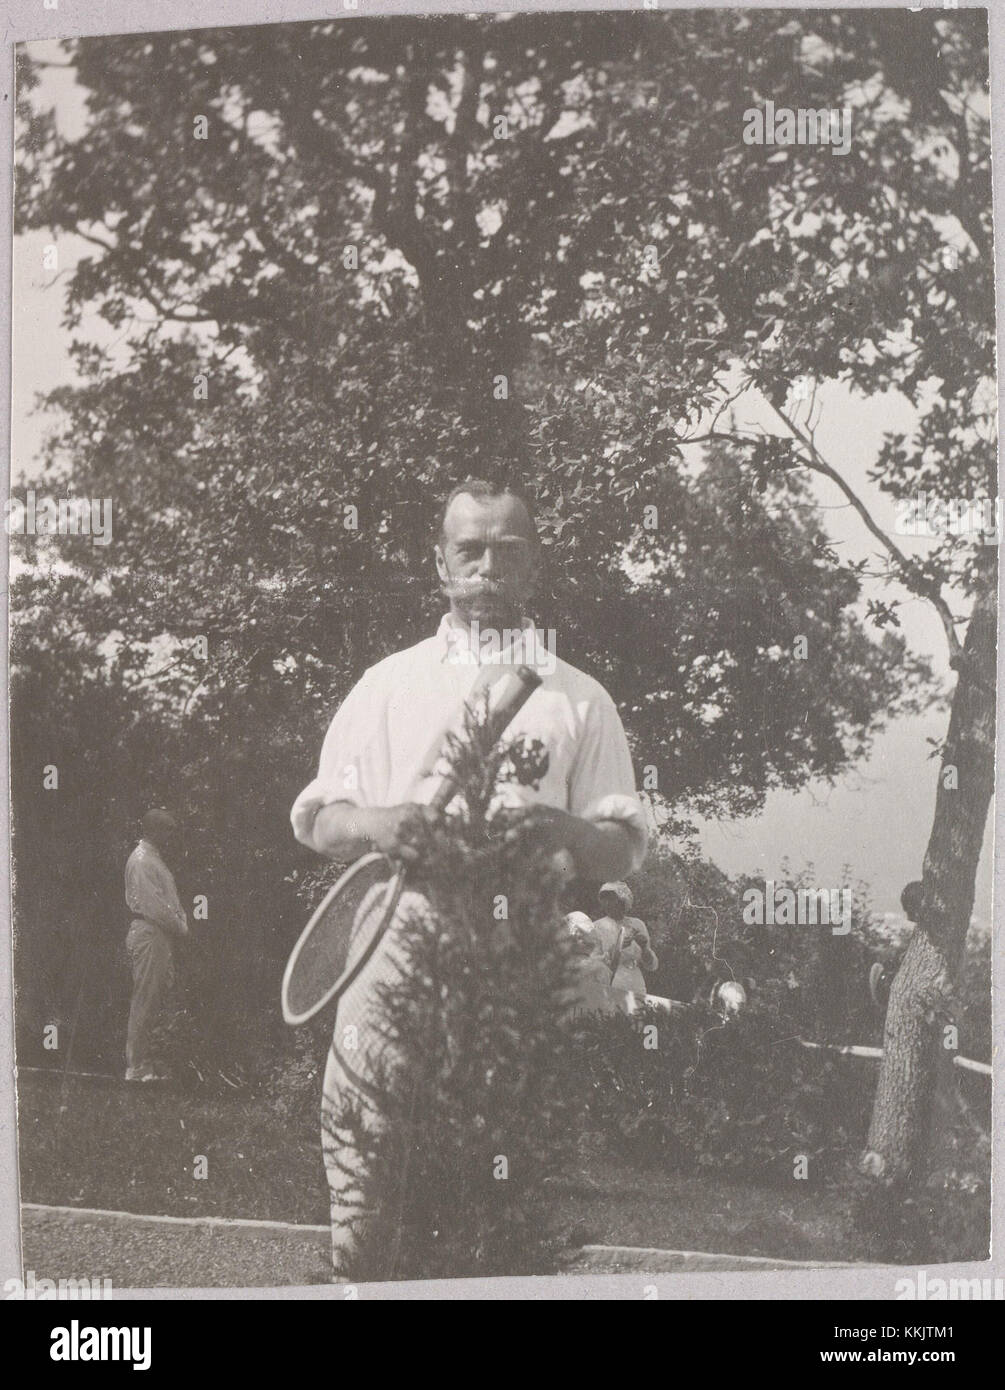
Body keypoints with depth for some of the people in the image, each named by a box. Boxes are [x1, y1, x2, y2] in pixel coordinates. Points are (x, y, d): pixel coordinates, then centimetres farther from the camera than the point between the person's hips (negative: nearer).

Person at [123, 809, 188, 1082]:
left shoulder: (155, 860, 20)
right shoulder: (141, 860, -12)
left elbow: (171, 901, 20)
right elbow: (154, 905, -19)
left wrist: (182, 923, 5)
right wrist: (180, 927, -11)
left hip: (160, 936, 10)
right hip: (148, 935, -10)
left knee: (157, 1000, 11)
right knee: (145, 1001, -7)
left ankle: (144, 1062, 16)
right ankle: (137, 1067, -4)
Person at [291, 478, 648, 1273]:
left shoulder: (580, 700, 13)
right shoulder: (389, 684, 16)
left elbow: (625, 848, 10)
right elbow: (316, 820, 14)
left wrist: (566, 831, -12)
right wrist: (377, 823, -8)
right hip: (393, 961, 1)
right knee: (366, 1199, -4)